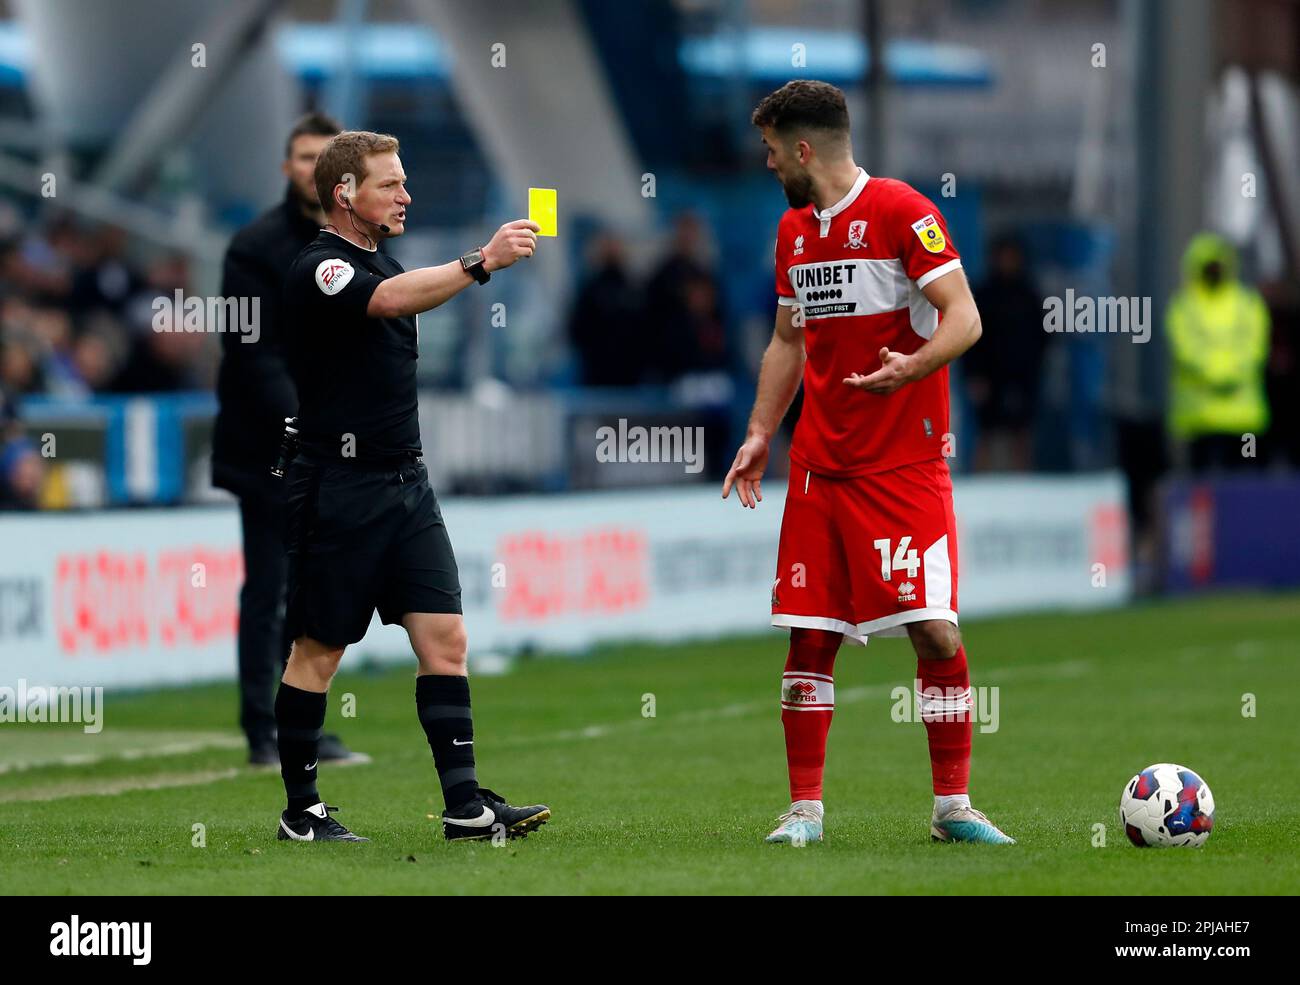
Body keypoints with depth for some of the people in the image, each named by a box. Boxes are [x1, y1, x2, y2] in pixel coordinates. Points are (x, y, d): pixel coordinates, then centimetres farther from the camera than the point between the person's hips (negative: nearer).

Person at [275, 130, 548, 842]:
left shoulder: (384, 264, 17)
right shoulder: (317, 269, -12)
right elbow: (391, 299, -32)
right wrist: (481, 261, -40)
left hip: (406, 483, 8)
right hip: (339, 485, -8)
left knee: (444, 639, -2)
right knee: (318, 651, 0)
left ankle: (465, 803, -4)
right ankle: (300, 812, 9)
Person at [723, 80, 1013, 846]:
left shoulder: (901, 211, -8)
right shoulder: (794, 230, 15)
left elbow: (964, 319, -14)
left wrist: (913, 366, -32)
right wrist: (760, 434, 16)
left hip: (906, 466, -6)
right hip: (820, 466, 6)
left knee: (934, 631, -9)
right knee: (809, 635, 2)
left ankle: (953, 805, 2)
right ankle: (805, 808, 9)